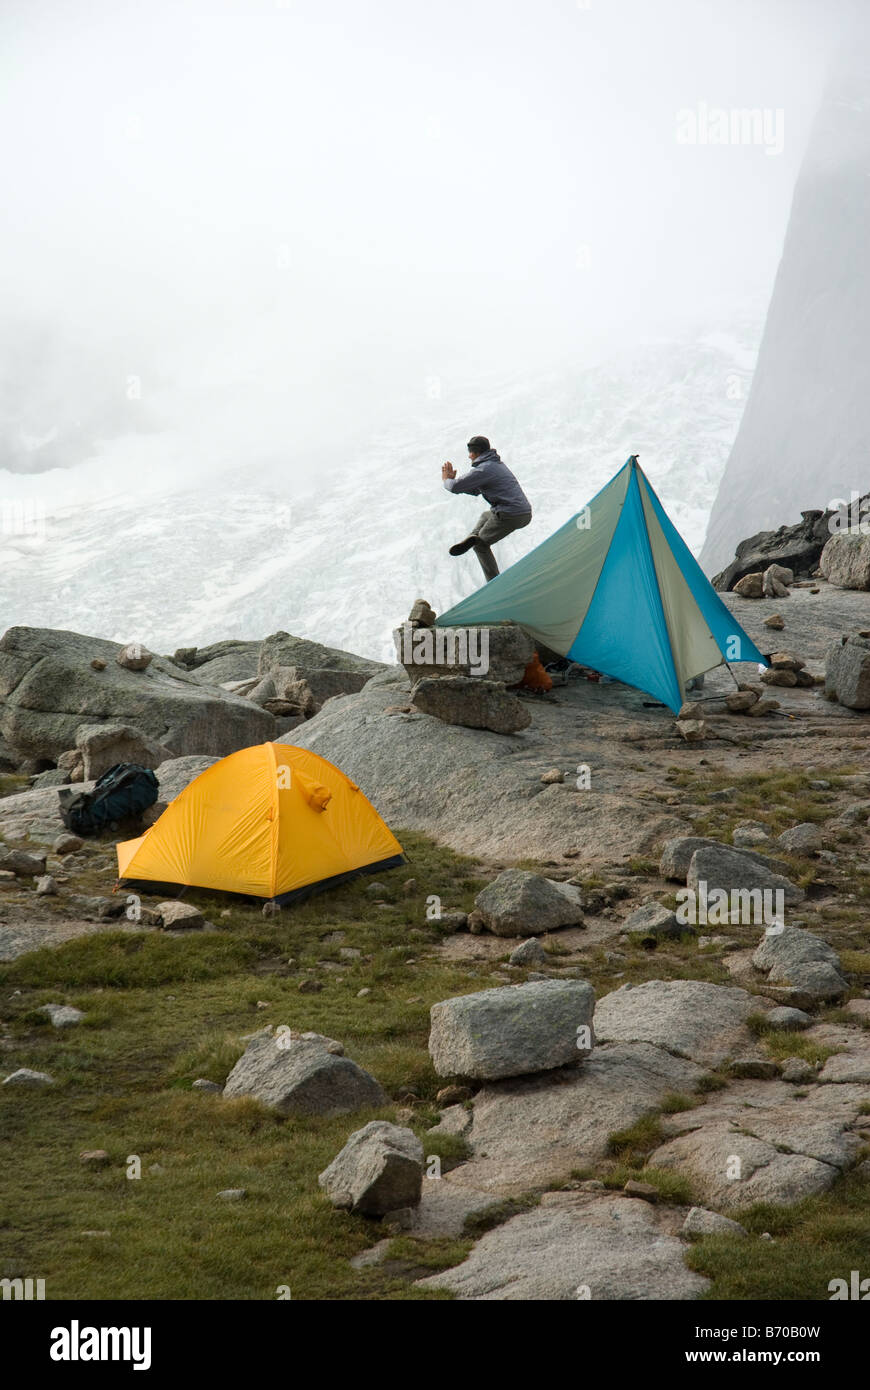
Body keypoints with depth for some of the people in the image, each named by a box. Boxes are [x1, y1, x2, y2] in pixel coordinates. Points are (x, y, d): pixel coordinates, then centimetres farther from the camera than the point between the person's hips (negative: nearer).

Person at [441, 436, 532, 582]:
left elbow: (455, 487, -10)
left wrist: (447, 480, 13)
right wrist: (453, 479, 20)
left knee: (481, 545, 11)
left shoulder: (483, 470, -11)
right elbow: (475, 491, 28)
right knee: (485, 516, 35)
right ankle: (474, 536, 10)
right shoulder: (498, 464, 21)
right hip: (525, 513, 9)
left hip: (510, 516, -9)